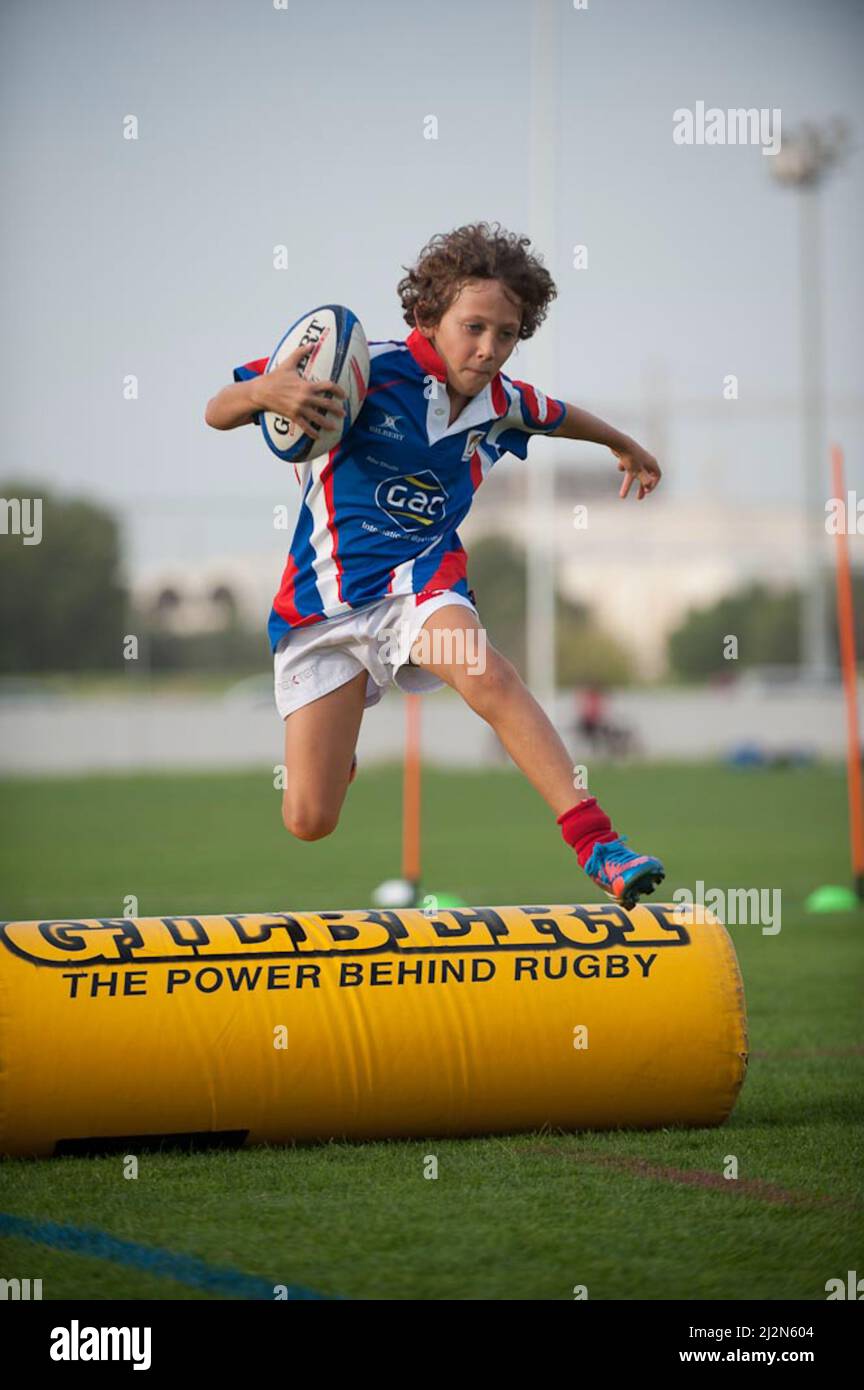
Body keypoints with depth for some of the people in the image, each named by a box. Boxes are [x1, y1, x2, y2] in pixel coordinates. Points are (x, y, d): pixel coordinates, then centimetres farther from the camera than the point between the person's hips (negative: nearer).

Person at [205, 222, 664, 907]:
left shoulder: (501, 404, 2)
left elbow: (558, 415, 29)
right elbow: (218, 413, -13)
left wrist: (625, 445, 47)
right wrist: (265, 392, -37)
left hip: (422, 578, 2)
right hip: (326, 594, -2)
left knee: (486, 673, -36)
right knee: (308, 823, -3)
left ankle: (596, 842, -40)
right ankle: (335, 746, 36)